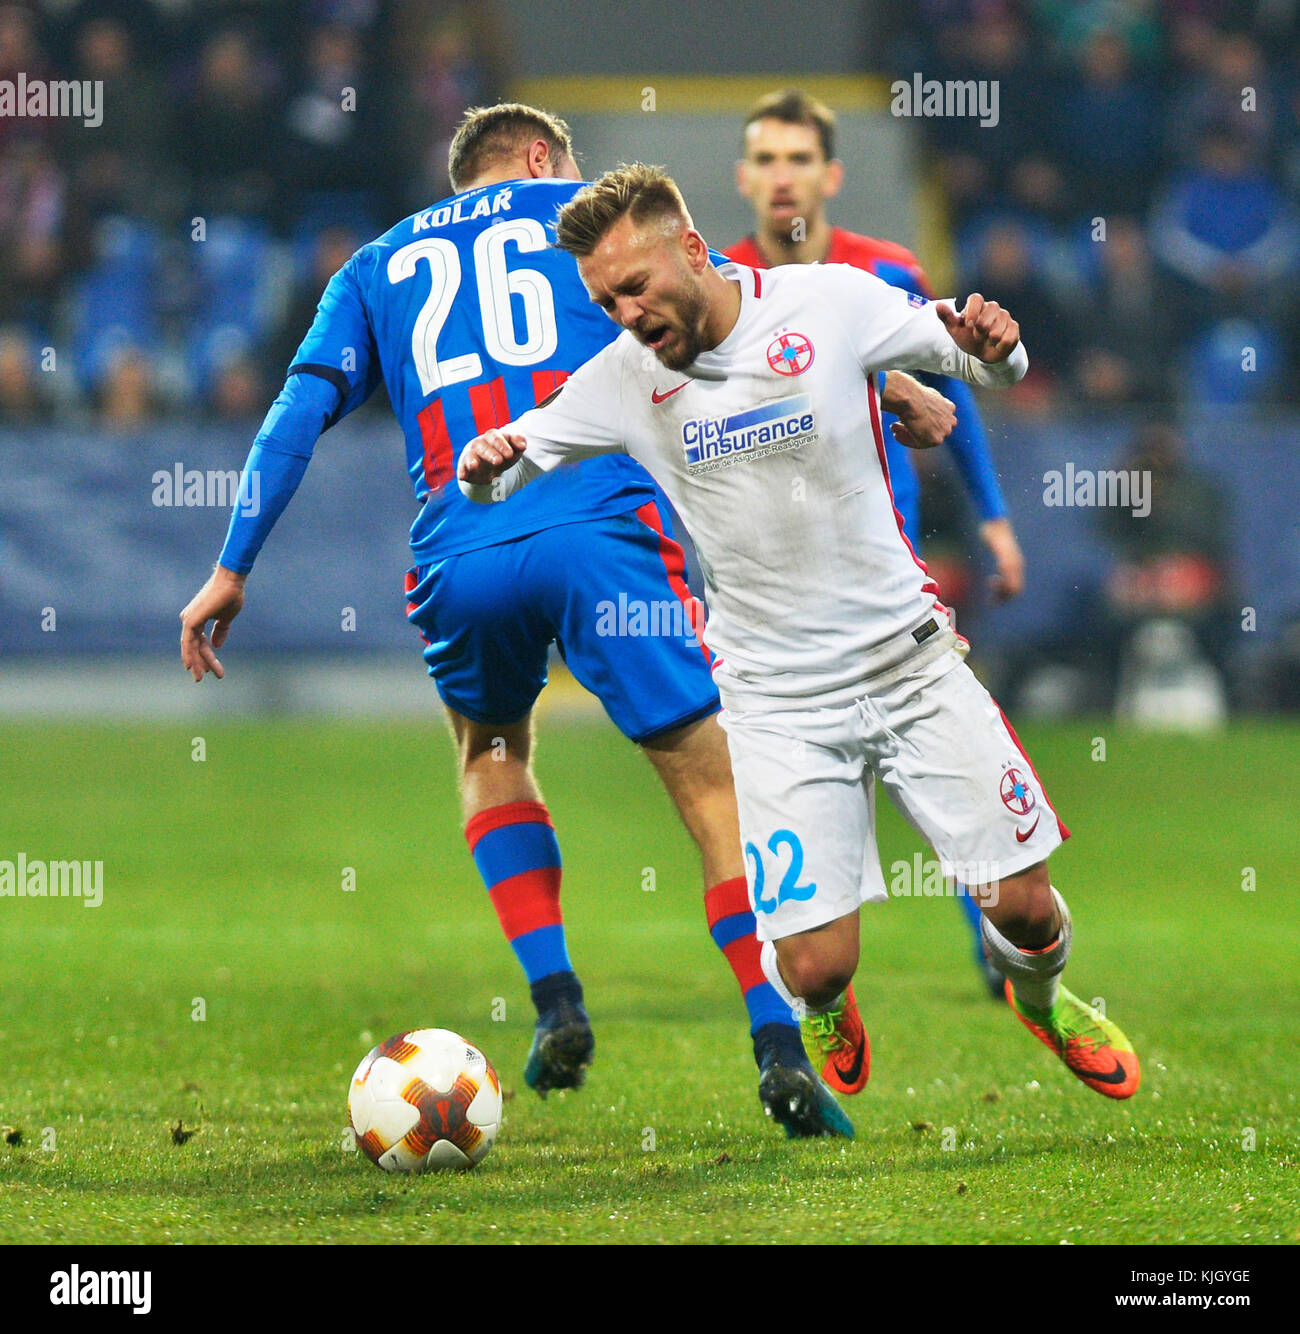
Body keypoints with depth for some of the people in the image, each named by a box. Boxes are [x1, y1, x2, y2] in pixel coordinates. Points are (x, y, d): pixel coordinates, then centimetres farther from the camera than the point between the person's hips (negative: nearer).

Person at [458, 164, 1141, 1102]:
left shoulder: (828, 301, -9)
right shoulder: (623, 379, -4)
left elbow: (996, 367, 1)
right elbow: (497, 474, 7)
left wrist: (993, 343, -24)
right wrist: (483, 468, -18)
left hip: (909, 660, 0)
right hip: (777, 699, 0)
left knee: (1024, 908, -1)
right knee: (814, 971, -10)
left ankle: (1041, 1000, 35)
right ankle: (826, 1025, 28)